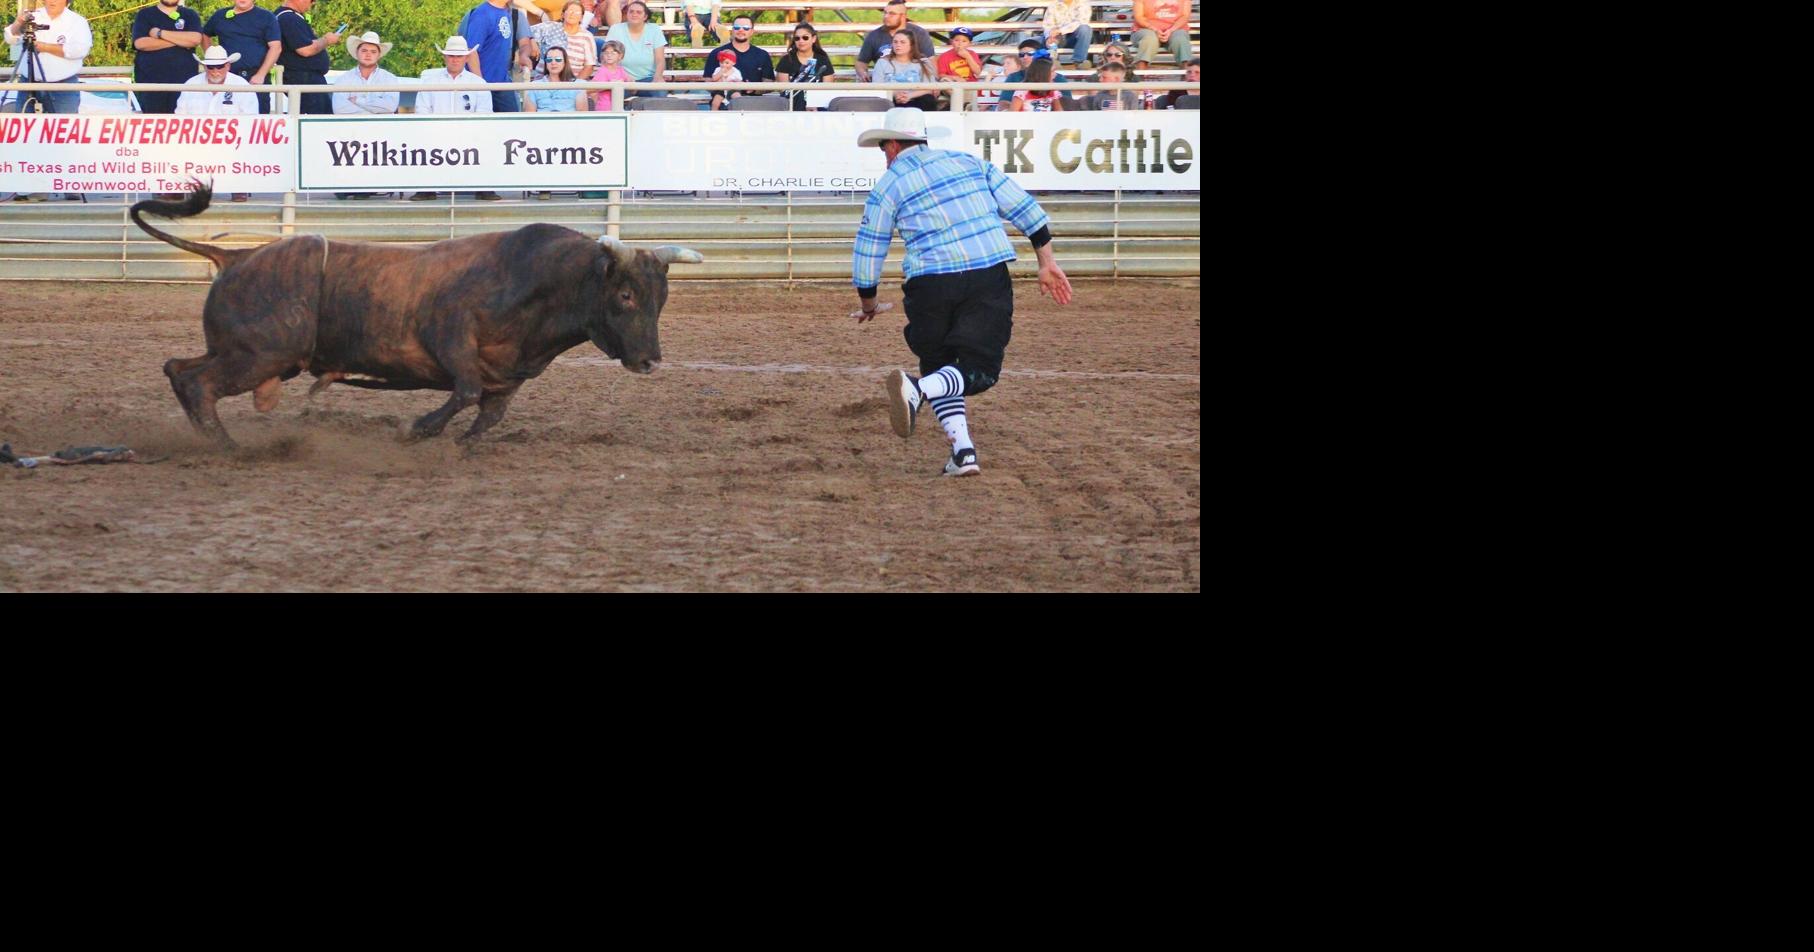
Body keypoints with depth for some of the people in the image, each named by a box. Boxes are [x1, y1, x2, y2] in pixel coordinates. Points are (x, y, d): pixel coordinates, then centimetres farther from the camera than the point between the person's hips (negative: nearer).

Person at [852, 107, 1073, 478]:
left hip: (930, 284, -1)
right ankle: (919, 389, -24)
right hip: (990, 276, 1)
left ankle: (962, 450, 1)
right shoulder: (968, 161, 17)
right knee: (981, 370, 5)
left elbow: (867, 254, 10)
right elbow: (1023, 207, 11)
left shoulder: (887, 186, 8)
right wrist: (1047, 261, 15)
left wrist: (867, 304, 27)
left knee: (938, 365, 18)